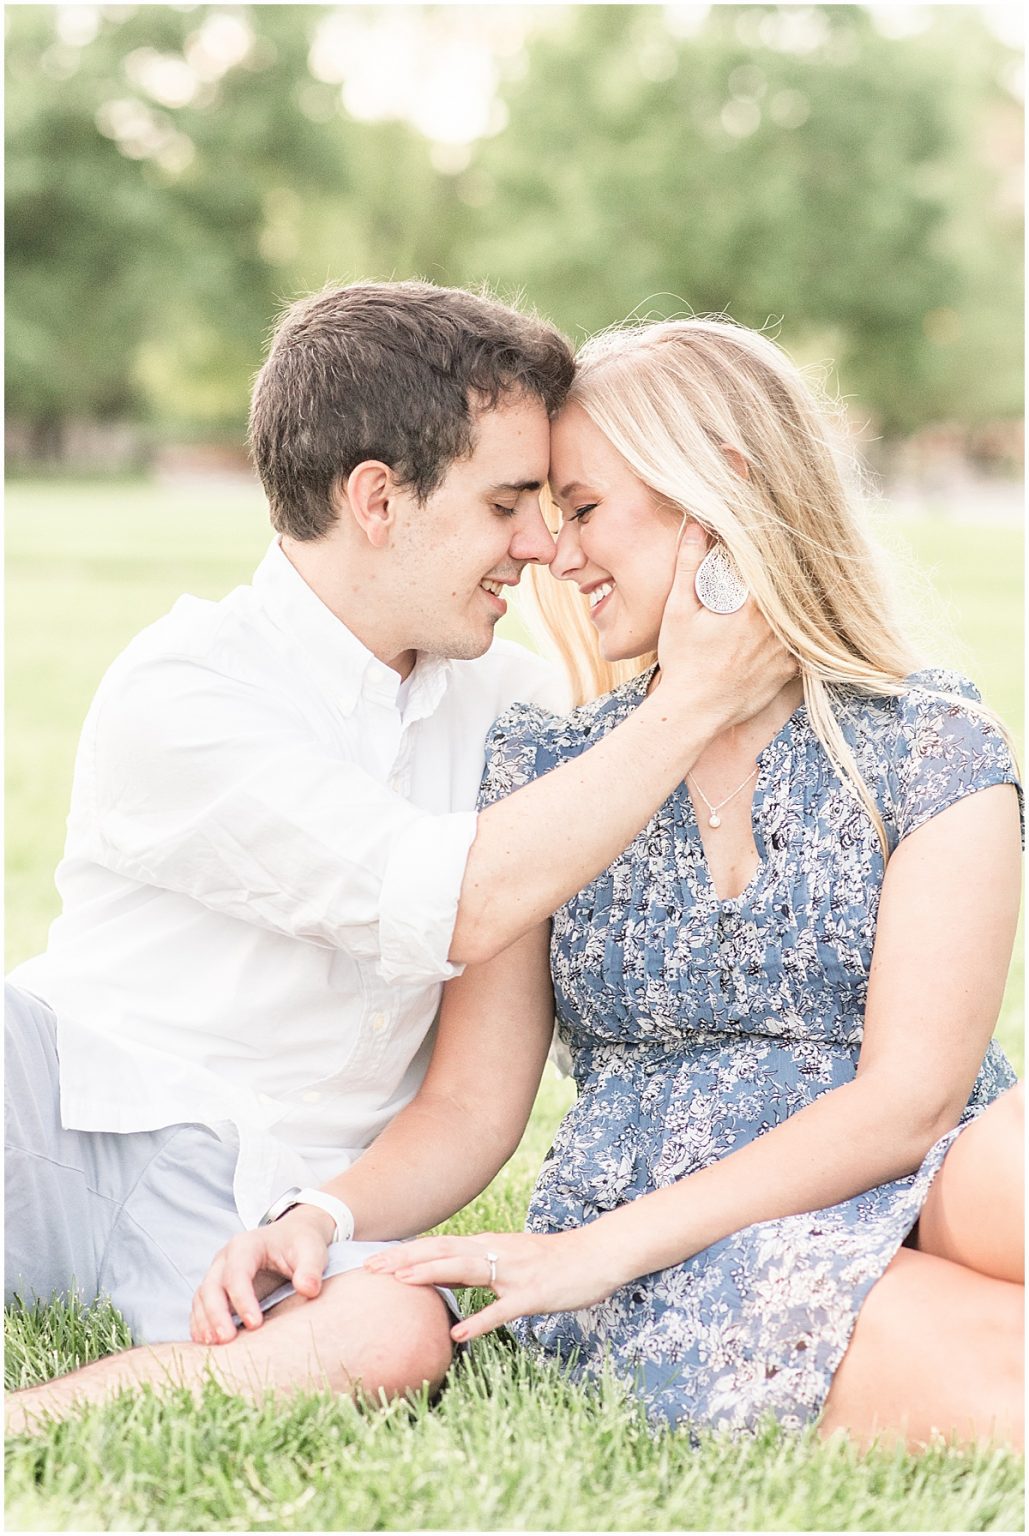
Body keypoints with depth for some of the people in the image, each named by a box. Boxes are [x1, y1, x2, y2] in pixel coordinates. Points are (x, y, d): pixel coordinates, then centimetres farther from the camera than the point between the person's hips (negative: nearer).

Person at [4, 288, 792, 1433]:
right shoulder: (179, 696, -14)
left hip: (269, 1196, 4)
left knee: (396, 1332, -33)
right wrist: (694, 703, -14)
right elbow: (466, 906, -20)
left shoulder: (499, 687, 8)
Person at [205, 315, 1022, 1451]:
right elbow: (471, 1106, 6)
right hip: (669, 1269, 0)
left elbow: (912, 1092, -7)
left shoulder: (931, 744, 2)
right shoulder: (538, 767, 10)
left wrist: (595, 1247, -15)